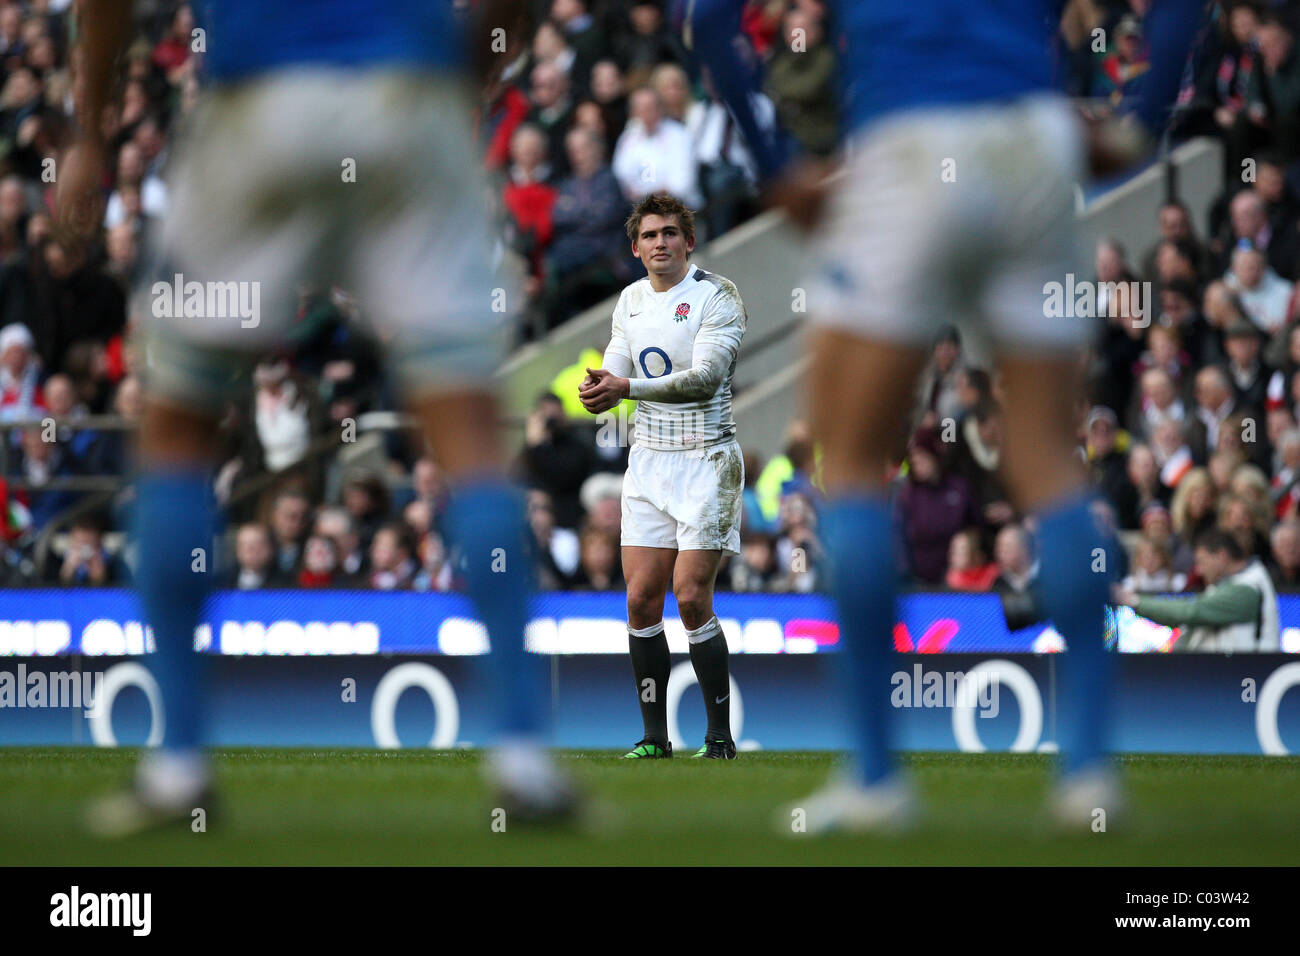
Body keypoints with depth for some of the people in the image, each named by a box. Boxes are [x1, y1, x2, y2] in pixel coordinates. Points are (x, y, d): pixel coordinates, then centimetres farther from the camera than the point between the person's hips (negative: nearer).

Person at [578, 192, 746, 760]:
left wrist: (629, 387, -29)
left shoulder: (718, 297, -9)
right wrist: (599, 388, -15)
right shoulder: (631, 300, 12)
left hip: (706, 461, -6)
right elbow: (617, 368, 10)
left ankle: (720, 735, -2)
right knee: (641, 598, -1)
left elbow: (706, 375, -21)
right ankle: (654, 736, 6)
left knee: (691, 598, -11)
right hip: (648, 459, 6)